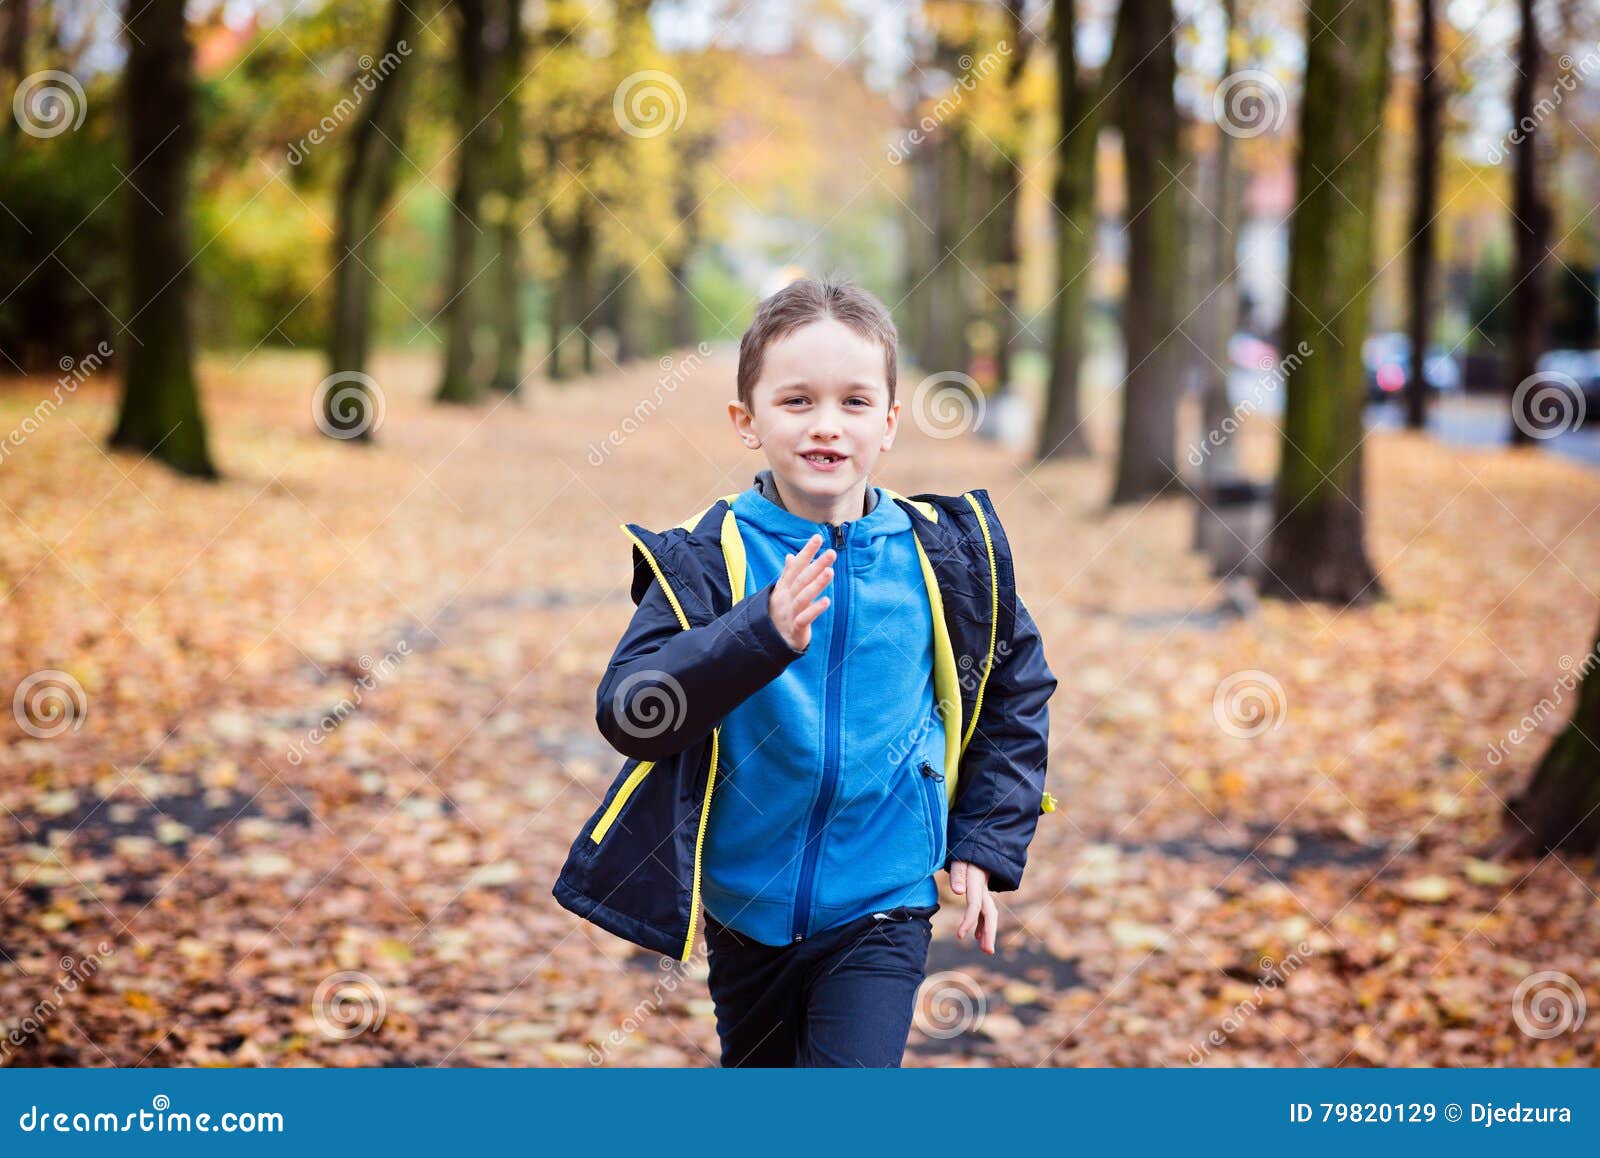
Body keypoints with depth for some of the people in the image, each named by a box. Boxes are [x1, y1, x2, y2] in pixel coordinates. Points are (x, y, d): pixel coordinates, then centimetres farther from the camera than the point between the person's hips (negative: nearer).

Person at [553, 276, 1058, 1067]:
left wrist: (986, 844, 3)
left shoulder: (944, 556, -6)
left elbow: (1018, 692, 9)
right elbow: (626, 714, -24)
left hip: (880, 911, -1)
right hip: (745, 906, 1)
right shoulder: (706, 560, -12)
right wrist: (764, 632, -38)